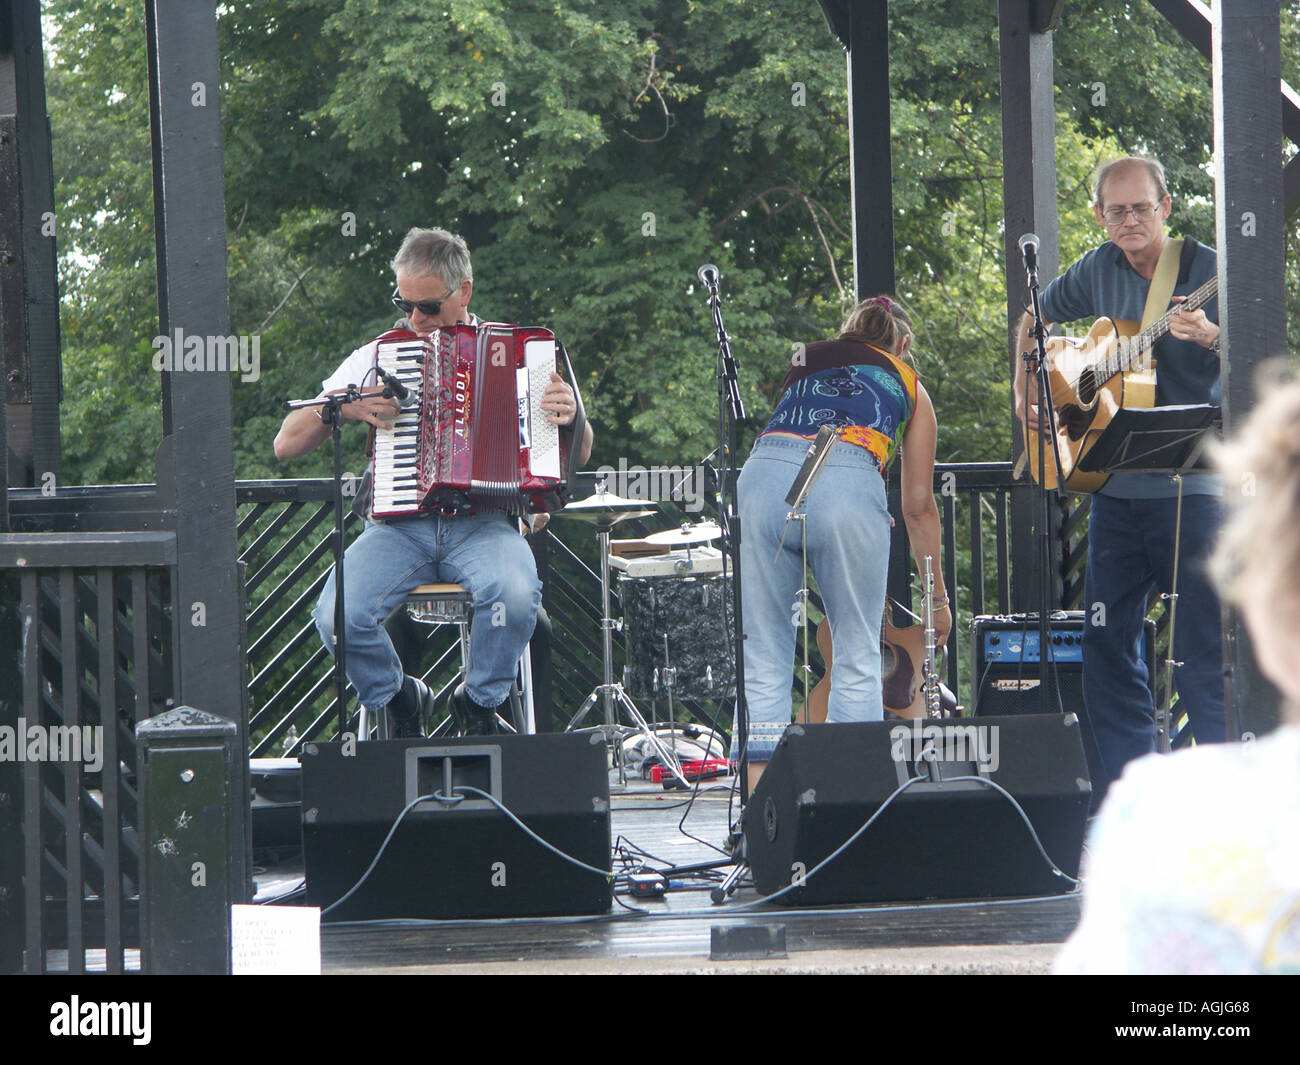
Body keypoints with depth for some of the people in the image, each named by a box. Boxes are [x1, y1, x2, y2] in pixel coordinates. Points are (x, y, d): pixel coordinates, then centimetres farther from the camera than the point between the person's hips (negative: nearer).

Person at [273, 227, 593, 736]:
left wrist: (570, 416, -9)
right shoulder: (374, 359, 13)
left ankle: (479, 703, -5)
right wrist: (339, 406, -7)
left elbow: (579, 456, 14)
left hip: (483, 523, -1)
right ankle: (398, 700, 4)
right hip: (398, 526, 1)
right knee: (339, 616, -29)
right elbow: (287, 446, 12)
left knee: (516, 594, -35)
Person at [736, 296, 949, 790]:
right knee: (857, 657, 9)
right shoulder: (909, 387, 27)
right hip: (849, 485, -2)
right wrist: (938, 596, 34)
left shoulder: (805, 359, 33)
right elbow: (918, 507, 27)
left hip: (763, 476, 2)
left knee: (763, 660, 5)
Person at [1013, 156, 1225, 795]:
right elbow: (1035, 320, 28)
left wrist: (1211, 336, -32)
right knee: (1107, 647, 7)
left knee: (1203, 648, -9)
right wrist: (1026, 392, 15)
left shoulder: (1208, 272, -5)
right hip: (1115, 487, 6)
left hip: (1190, 485, -6)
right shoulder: (1101, 271, 11)